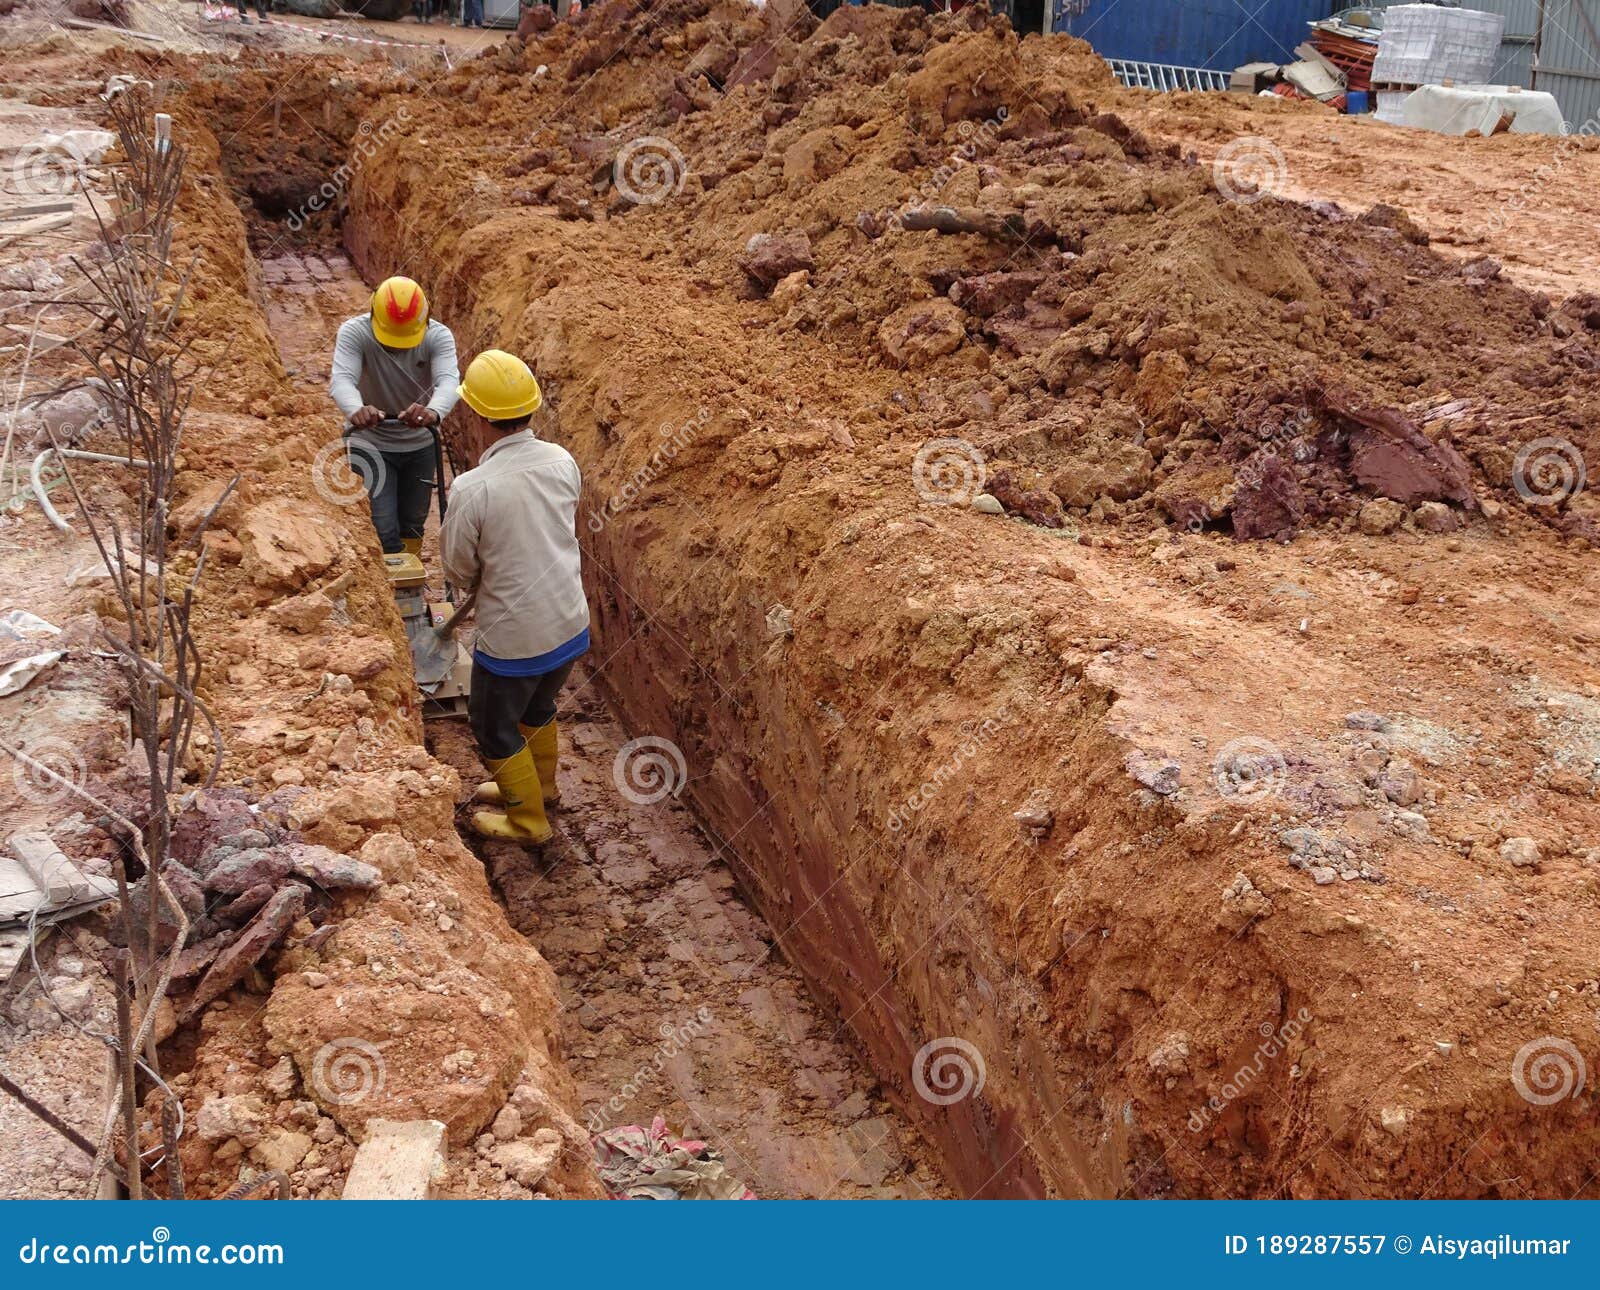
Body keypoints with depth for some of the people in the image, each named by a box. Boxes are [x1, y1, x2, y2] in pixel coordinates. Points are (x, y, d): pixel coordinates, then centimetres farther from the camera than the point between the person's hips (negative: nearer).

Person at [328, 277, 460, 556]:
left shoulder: (438, 336, -20)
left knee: (412, 525, 17)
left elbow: (449, 381, -37)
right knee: (383, 532, -11)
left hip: (420, 445, 2)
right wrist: (356, 410, -62)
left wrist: (433, 412, -61)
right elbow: (341, 380, -37)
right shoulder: (354, 332, -22)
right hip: (371, 444, -2)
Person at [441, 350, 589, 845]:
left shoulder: (472, 489, -25)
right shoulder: (562, 462, -9)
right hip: (570, 625, 6)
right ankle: (540, 783, 53)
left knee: (494, 727, 20)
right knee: (538, 707, 31)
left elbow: (458, 570, -11)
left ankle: (528, 820, 35)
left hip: (513, 638, -6)